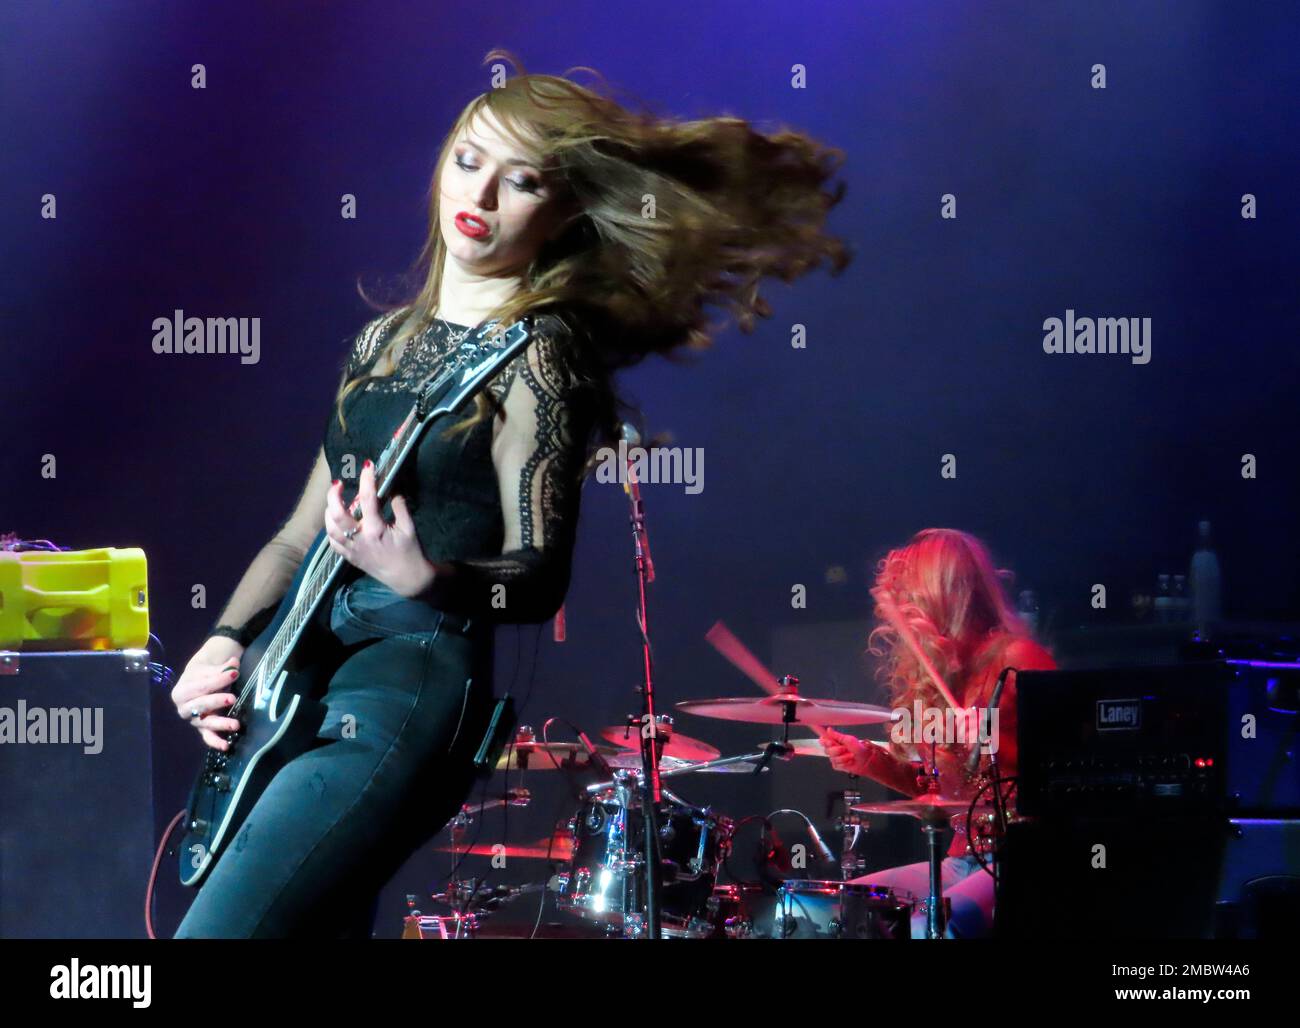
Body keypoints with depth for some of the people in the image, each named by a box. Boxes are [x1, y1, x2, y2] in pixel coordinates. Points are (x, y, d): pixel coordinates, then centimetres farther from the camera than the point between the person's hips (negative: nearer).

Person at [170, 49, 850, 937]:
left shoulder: (536, 352, -6)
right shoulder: (387, 338, 16)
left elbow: (539, 578, -11)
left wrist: (424, 579, -30)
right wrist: (225, 642, 5)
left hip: (407, 689, -8)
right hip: (300, 676, 8)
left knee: (214, 925, -19)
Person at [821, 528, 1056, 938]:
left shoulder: (1018, 660, -9)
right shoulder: (940, 667, 13)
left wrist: (998, 749, -28)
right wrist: (871, 762, 7)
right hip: (963, 861, 8)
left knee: (926, 927, -32)